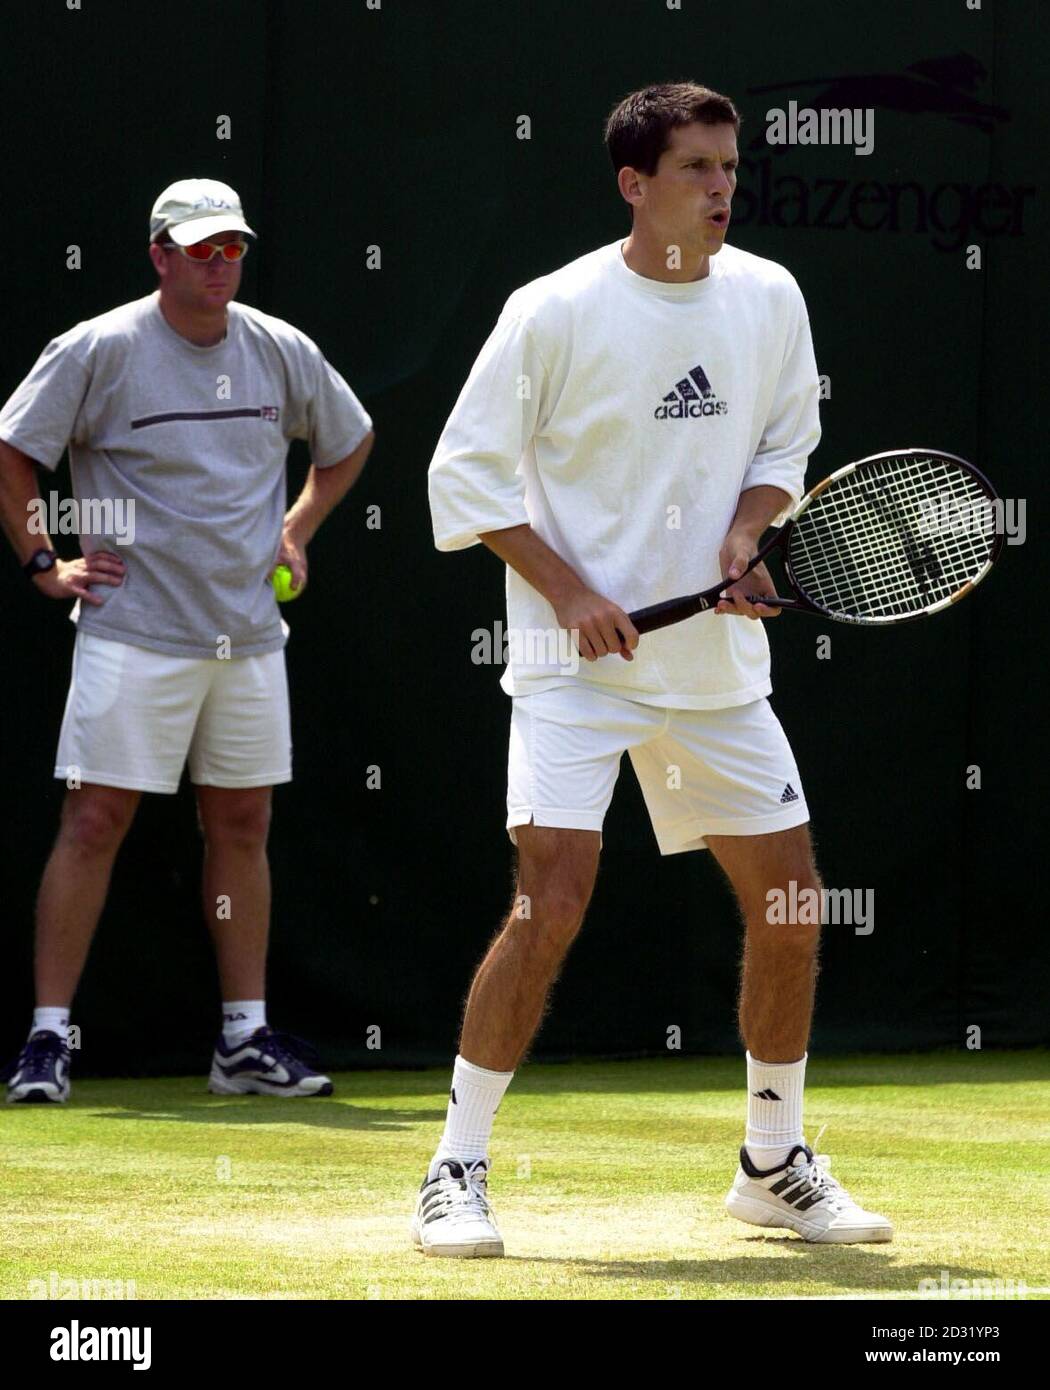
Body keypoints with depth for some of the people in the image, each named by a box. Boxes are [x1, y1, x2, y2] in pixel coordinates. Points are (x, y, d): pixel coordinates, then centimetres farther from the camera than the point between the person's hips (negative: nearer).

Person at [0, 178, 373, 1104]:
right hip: (134, 635, -5)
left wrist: (297, 531, 14)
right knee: (96, 820, -8)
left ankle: (247, 1039, 15)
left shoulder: (281, 352, 6)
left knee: (243, 824, 8)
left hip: (249, 636, 5)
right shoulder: (99, 351, -7)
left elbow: (350, 440, 24)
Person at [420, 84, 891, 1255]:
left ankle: (775, 1168, 22)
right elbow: (466, 472, -4)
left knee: (790, 902, 5)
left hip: (717, 661, 5)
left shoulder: (769, 299, 4)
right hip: (576, 662, -5)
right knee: (551, 905, -16)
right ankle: (456, 1173, -5)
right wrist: (568, 590, -14)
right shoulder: (554, 312, -10)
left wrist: (745, 536, -5)